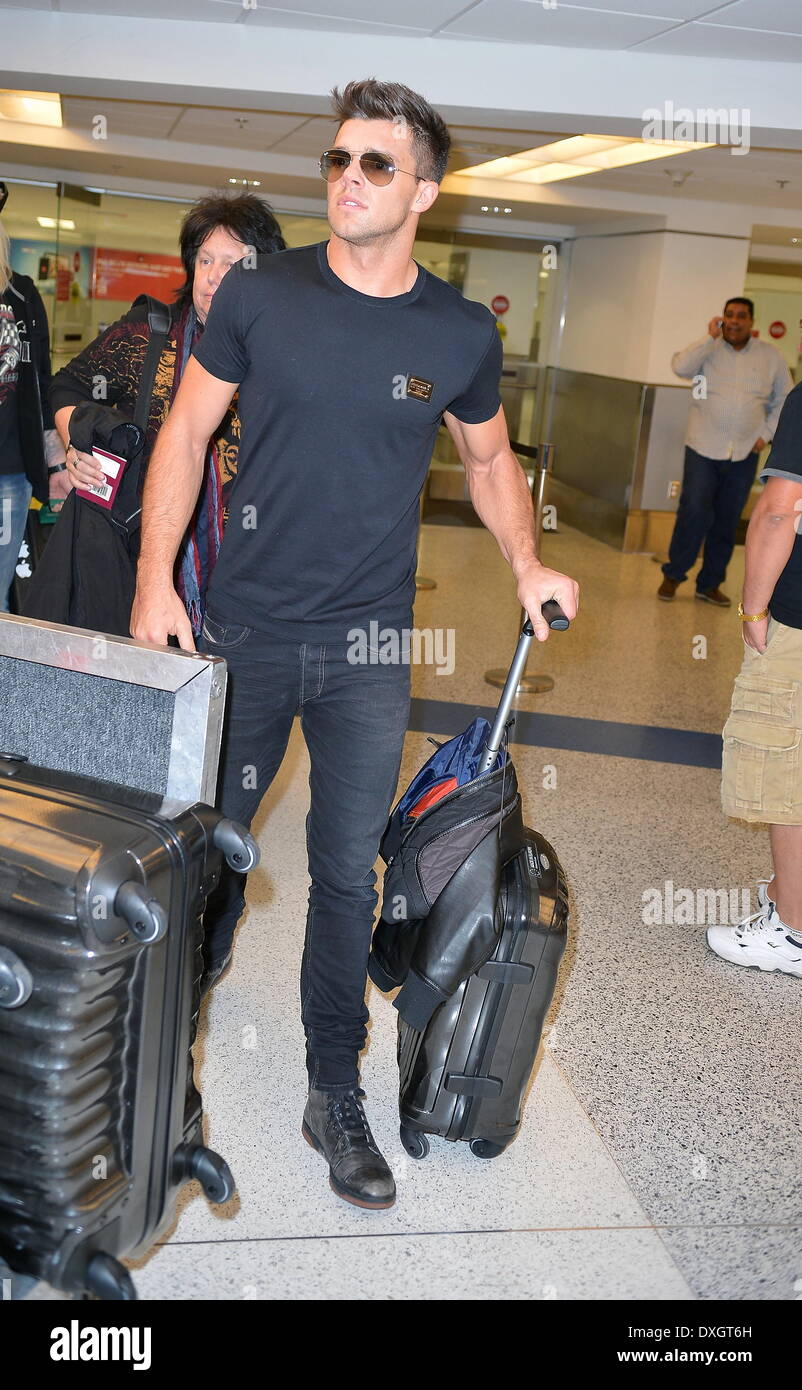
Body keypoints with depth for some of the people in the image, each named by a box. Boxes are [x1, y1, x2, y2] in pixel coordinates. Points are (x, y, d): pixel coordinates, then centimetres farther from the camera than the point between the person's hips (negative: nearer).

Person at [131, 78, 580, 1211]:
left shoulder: (462, 334, 0)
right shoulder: (259, 296, -3)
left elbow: (489, 456, 16)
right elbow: (187, 433, 2)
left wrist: (527, 565, 1)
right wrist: (156, 579, -6)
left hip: (368, 650, 0)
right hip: (244, 630, 0)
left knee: (348, 874, 5)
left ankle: (336, 1095, 20)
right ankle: (194, 972, 49)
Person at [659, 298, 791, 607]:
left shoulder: (771, 356, 8)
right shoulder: (708, 348, 2)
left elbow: (784, 400, 14)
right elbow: (681, 367, -17)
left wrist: (767, 433, 4)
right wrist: (711, 337, -15)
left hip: (745, 454, 3)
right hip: (703, 448, -3)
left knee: (727, 521, 7)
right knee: (695, 512, -13)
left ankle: (710, 584, 18)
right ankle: (673, 575, 4)